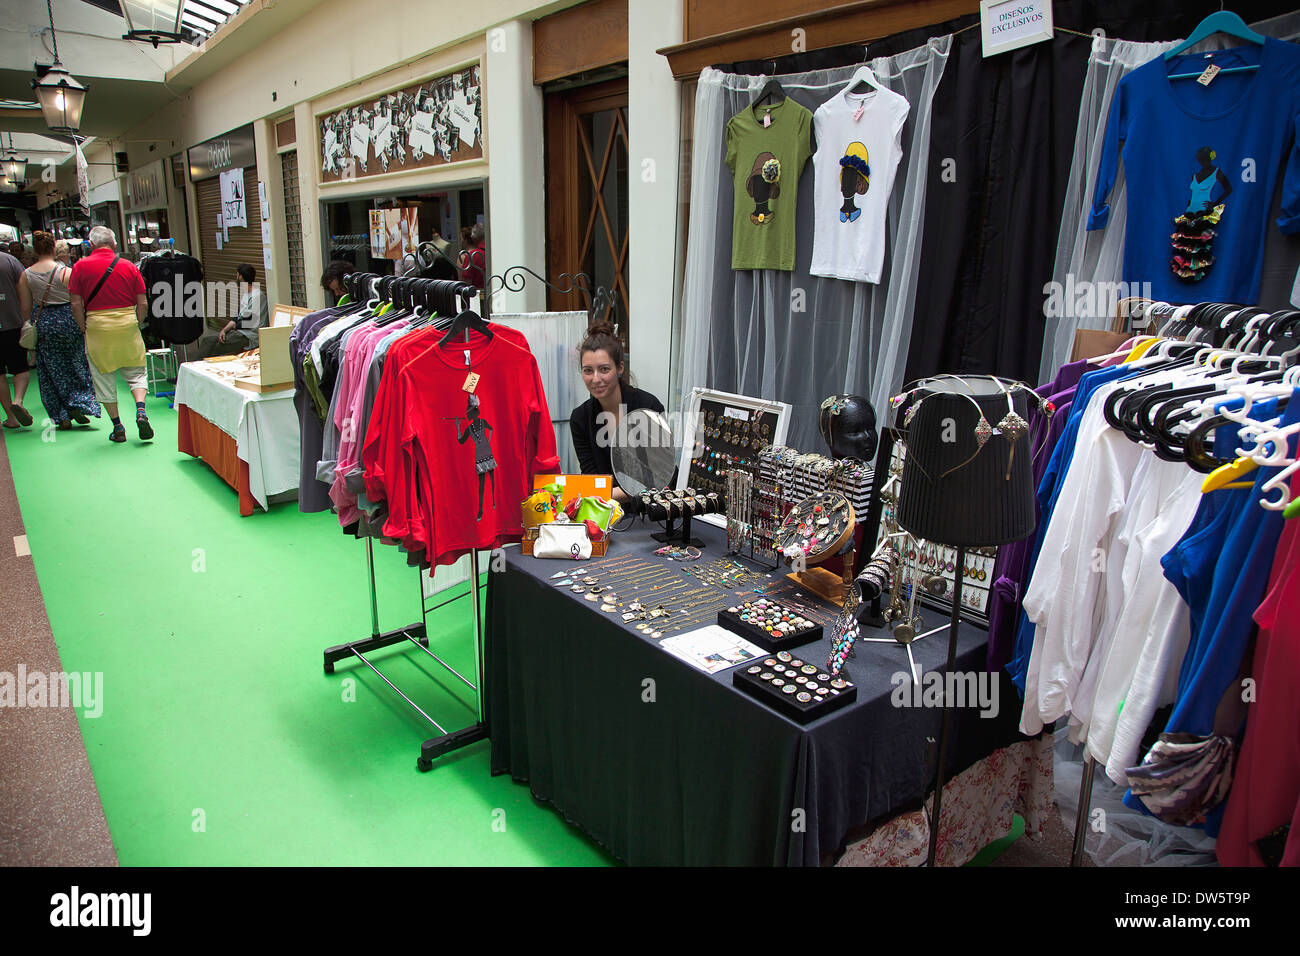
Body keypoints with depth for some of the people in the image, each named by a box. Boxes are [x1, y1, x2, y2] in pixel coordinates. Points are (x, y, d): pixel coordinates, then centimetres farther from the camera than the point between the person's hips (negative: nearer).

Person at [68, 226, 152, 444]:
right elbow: (143, 304, -1)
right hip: (127, 325, 1)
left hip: (97, 327, -1)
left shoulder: (81, 267, -1)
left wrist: (84, 328, 7)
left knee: (104, 378, 9)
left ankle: (117, 427, 11)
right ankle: (141, 412, -10)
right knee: (135, 373, 13)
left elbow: (76, 305, -4)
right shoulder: (129, 267, 1)